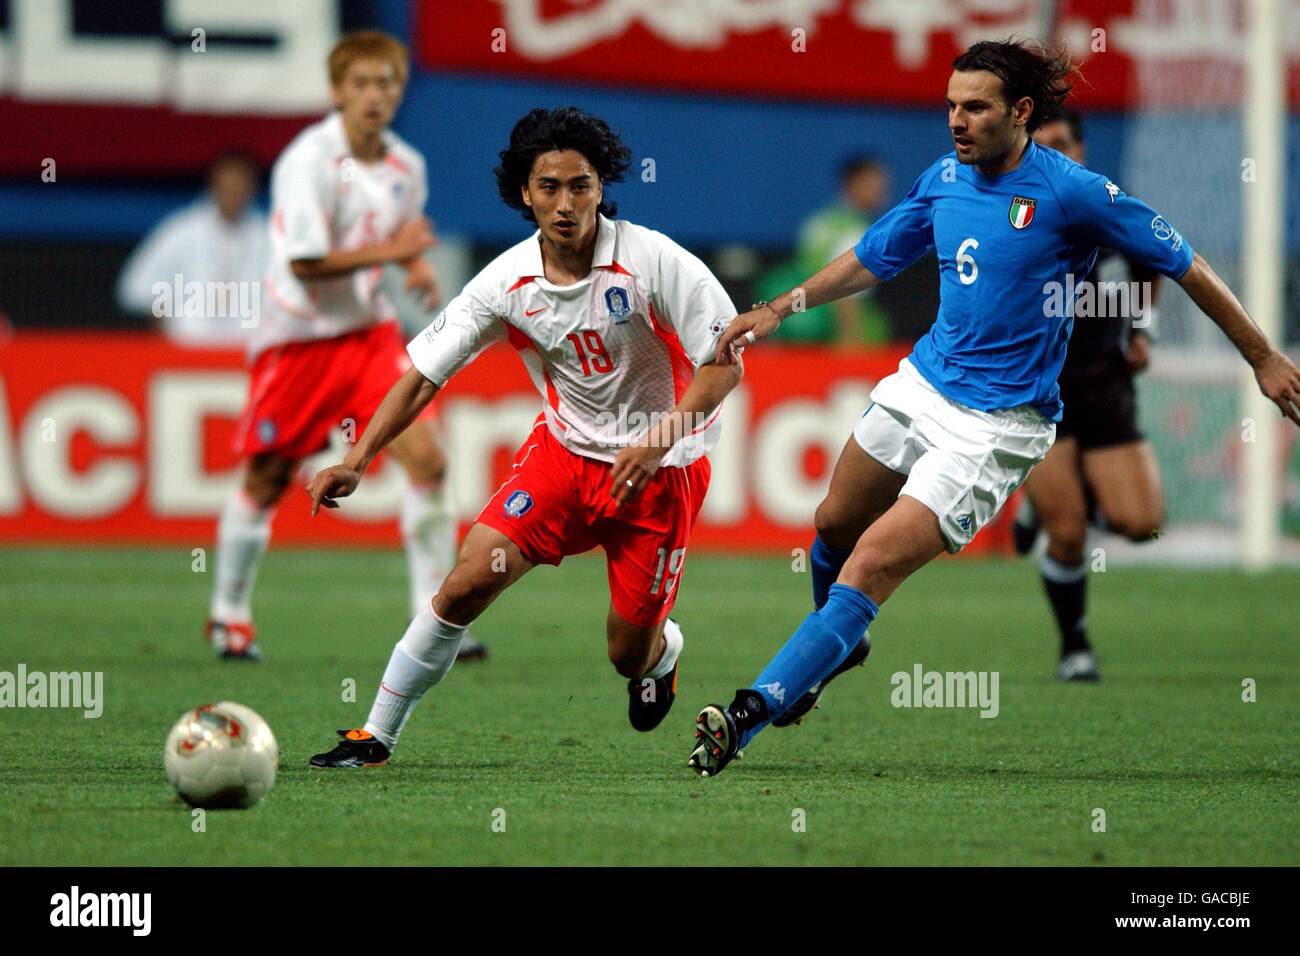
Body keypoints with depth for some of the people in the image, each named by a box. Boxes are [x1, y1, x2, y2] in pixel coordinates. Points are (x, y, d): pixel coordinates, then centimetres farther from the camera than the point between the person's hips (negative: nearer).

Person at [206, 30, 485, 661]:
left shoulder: (406, 166, 2)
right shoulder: (308, 160, -17)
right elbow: (305, 261, -22)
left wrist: (419, 268, 0)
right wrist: (388, 251, -24)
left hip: (370, 330, 4)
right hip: (299, 335, -4)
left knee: (425, 458, -12)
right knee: (267, 480, 6)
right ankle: (228, 613, 27)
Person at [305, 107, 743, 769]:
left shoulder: (652, 260, -20)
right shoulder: (508, 282, -10)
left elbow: (726, 362, -17)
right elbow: (423, 374, -6)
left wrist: (656, 444, -27)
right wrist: (357, 462, -16)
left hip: (662, 471, -2)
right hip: (564, 451, 3)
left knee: (629, 657, 0)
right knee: (468, 582, -15)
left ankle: (664, 650, 40)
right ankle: (376, 735, -3)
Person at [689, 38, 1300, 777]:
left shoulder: (1072, 192, -17)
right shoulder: (946, 179, 1)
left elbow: (1184, 265, -9)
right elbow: (875, 258, 19)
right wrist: (782, 309, 15)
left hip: (996, 425, -7)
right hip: (921, 385, 7)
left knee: (871, 568, -15)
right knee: (836, 526, 21)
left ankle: (749, 717, -16)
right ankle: (835, 647, 53)